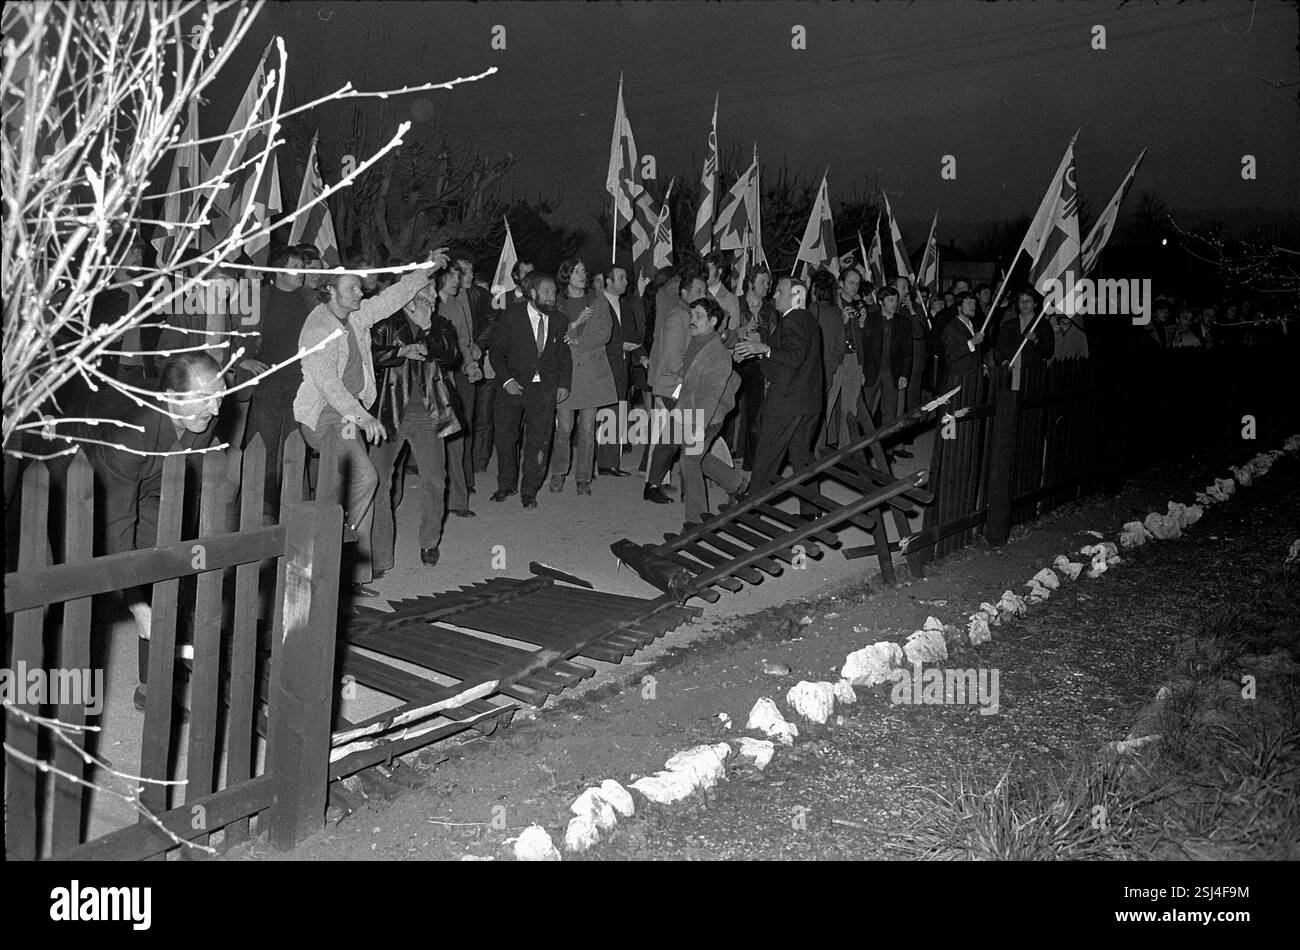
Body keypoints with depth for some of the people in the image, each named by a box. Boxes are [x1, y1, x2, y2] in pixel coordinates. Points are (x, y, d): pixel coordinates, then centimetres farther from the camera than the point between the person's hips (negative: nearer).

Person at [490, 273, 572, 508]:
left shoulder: (559, 321, 4)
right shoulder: (511, 317, -5)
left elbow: (564, 355, 13)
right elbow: (497, 351, -2)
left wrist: (563, 383, 3)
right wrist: (506, 380, -12)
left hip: (544, 388, 1)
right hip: (513, 386, -1)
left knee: (538, 441, -1)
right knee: (505, 436, 4)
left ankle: (529, 491, 11)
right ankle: (506, 485, 22)